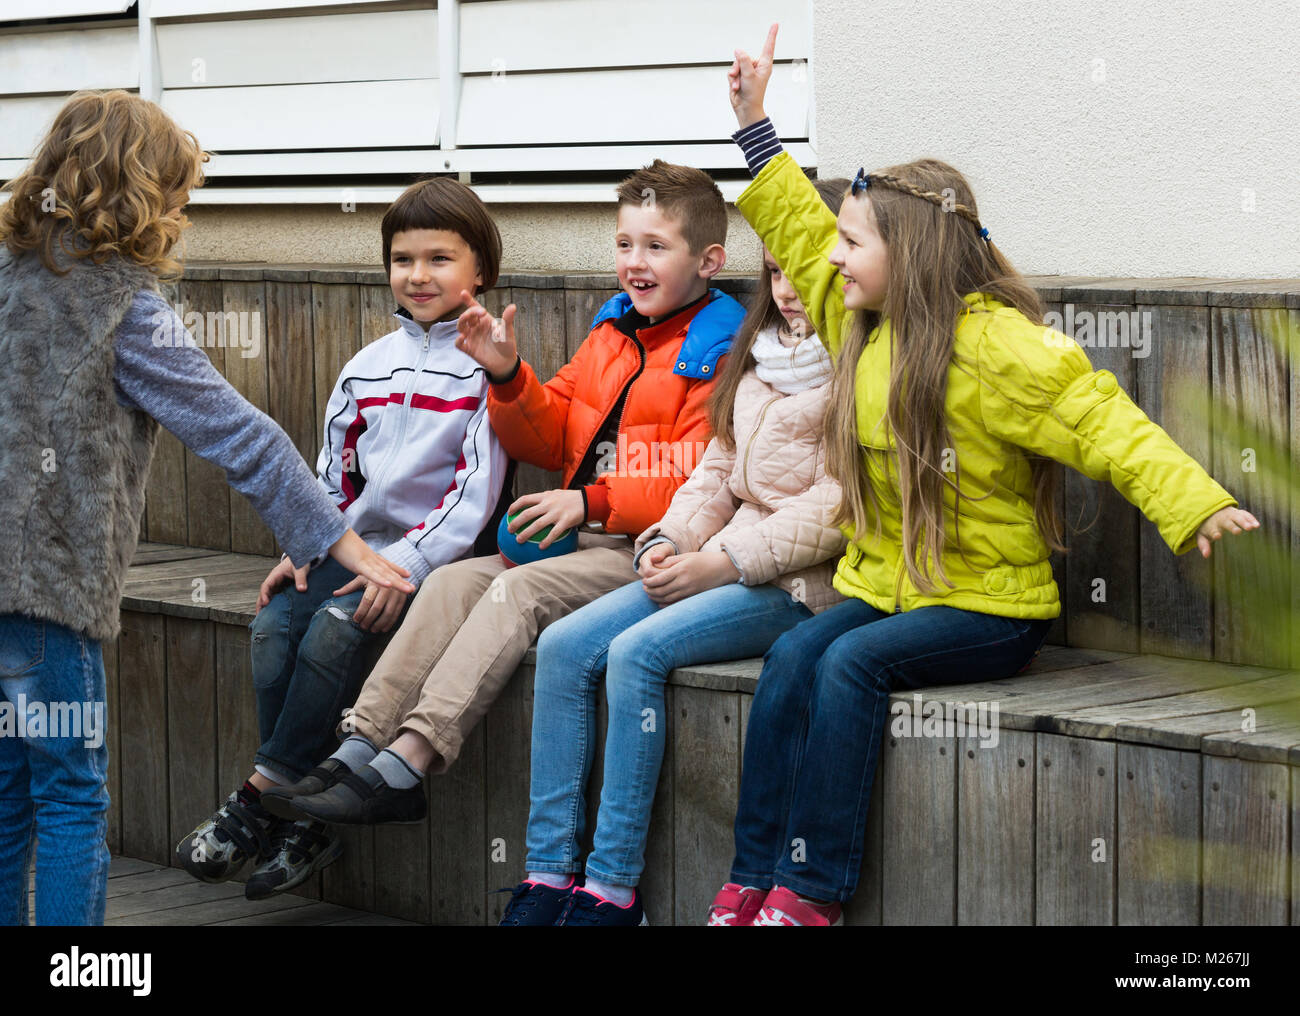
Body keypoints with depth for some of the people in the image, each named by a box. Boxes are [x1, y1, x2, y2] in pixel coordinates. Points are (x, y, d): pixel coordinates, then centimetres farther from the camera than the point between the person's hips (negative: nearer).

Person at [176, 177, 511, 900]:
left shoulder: (486, 368, -4)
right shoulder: (368, 366, 16)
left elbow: (475, 491, -12)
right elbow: (333, 470, 21)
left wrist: (405, 564, -20)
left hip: (436, 558, -6)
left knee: (337, 626, -28)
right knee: (275, 622, -18)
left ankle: (260, 798, -19)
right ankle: (305, 821, -16)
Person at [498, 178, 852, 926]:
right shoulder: (762, 358, 20)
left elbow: (838, 508, -17)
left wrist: (722, 560, -17)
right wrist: (671, 541, 1)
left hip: (803, 584, -9)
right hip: (725, 568, 9)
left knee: (638, 652, -27)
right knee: (564, 647, -9)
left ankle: (614, 887, -21)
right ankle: (550, 874, -10)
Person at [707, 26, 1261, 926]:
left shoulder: (990, 347, -16)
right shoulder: (863, 326, 9)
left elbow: (1100, 420, -21)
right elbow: (800, 229, 22)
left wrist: (1193, 500, -32)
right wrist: (754, 123, 21)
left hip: (988, 605, -7)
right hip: (887, 584, 7)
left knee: (851, 664, -29)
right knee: (793, 657, -19)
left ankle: (811, 888, -24)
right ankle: (753, 880, -18)